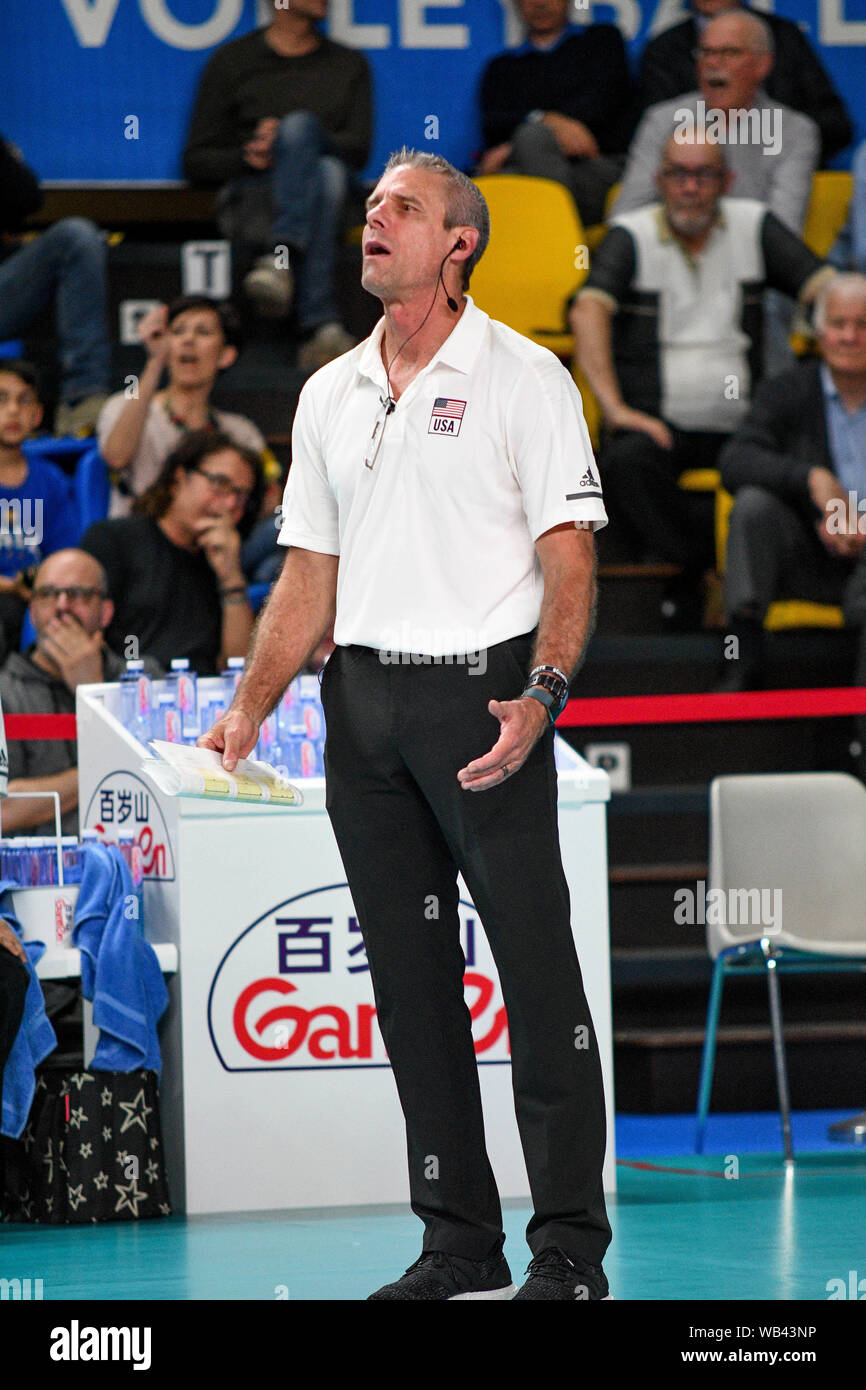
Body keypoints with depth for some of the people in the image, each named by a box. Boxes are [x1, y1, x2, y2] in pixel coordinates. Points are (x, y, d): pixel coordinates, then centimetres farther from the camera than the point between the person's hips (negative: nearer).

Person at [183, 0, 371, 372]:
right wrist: (247, 157, -9)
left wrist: (286, 143, -9)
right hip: (250, 205, -2)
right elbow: (196, 161, 13)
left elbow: (359, 149, 8)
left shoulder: (349, 64, 22)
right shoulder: (232, 61, 16)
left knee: (329, 172, -34)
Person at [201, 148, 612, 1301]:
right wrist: (249, 712, 8)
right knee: (410, 978, 7)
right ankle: (460, 1241, 14)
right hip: (363, 699, 6)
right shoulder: (329, 394, 15)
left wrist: (543, 694, -22)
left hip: (480, 694, -6)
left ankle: (571, 1247, -5)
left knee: (537, 969, -7)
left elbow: (569, 556, -8)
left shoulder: (522, 378, -3)